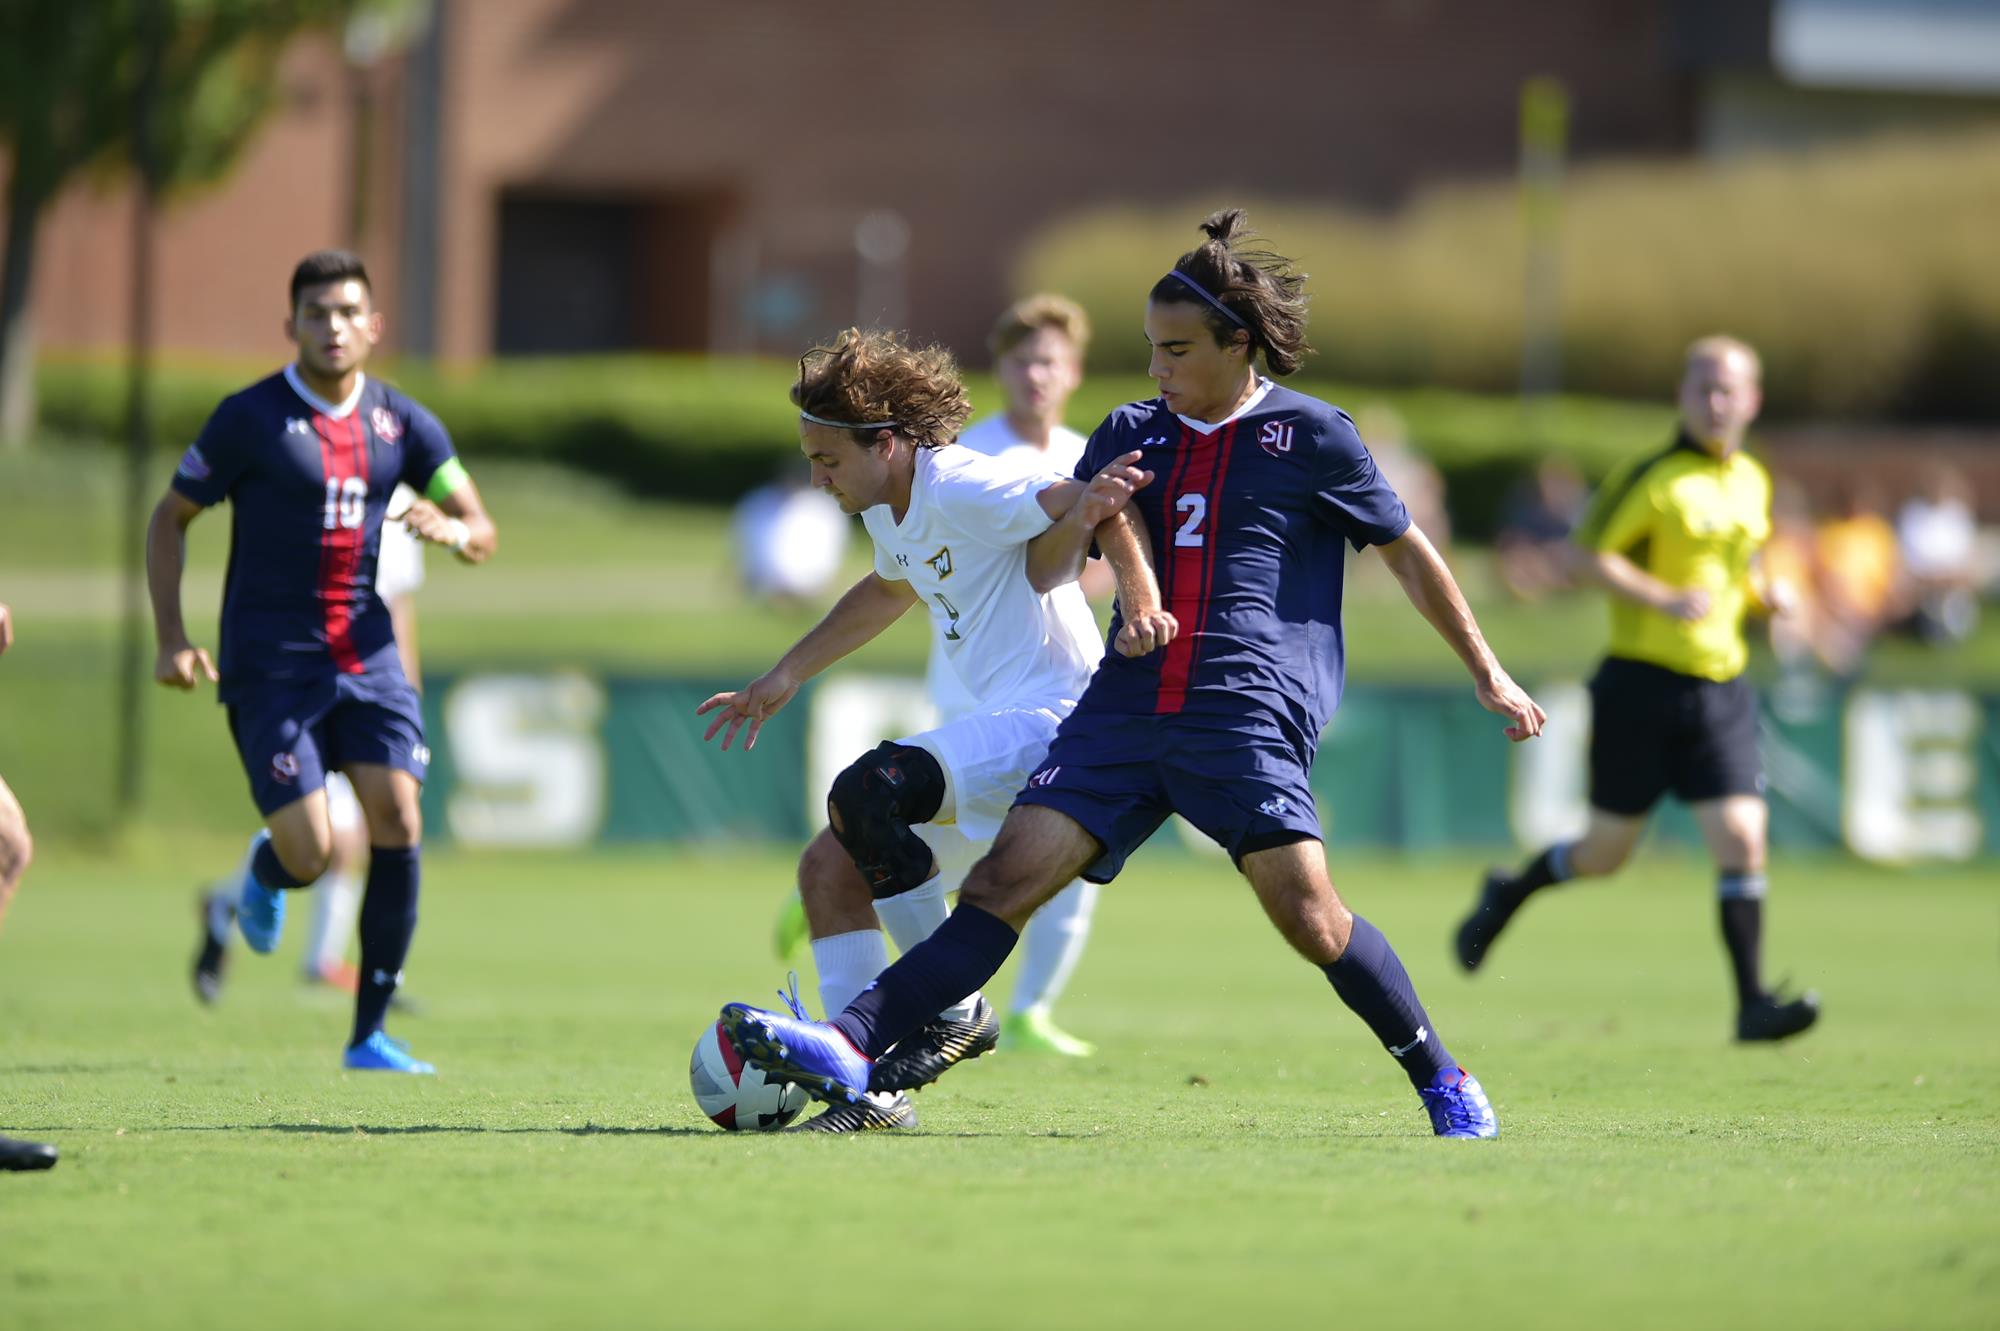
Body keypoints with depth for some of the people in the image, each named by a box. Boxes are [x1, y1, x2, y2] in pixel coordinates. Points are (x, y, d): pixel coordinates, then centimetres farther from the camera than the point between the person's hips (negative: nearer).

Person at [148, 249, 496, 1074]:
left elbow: (482, 534, 8)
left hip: (365, 653, 4)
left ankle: (370, 1036, -3)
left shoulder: (403, 425, 5)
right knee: (310, 857, -13)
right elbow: (170, 518, 2)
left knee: (398, 825, -13)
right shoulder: (249, 418, -6)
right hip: (271, 663, -4)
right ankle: (264, 870, 28)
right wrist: (172, 640, -7)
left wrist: (450, 528, -17)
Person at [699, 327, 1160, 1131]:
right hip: (987, 727, 10)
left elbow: (1090, 504, -27)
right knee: (828, 867, 2)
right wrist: (784, 677, 36)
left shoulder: (964, 491, -18)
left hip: (1046, 721, -10)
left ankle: (956, 1007, -15)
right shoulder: (890, 510, 12)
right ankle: (871, 1090, 2)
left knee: (863, 793, -28)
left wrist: (1144, 612, -41)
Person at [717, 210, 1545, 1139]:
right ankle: (852, 1050, -22)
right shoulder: (1130, 436, 17)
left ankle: (1442, 1082, 1)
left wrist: (1488, 675, 15)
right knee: (1006, 878, -10)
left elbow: (1407, 553, 13)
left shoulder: (1311, 436, 5)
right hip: (1126, 708, 4)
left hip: (1248, 713, -4)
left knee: (1308, 914, -18)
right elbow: (1048, 572, 17)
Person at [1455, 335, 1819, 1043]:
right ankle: (1507, 894, 34)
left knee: (1742, 840, -10)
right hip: (1642, 683, -5)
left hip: (1720, 688, 5)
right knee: (1606, 852, 5)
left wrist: (1765, 592, 6)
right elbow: (1589, 554, -12)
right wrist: (1665, 598, -23)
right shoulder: (1654, 477, -9)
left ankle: (1753, 1003, -10)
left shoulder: (1753, 483, 12)